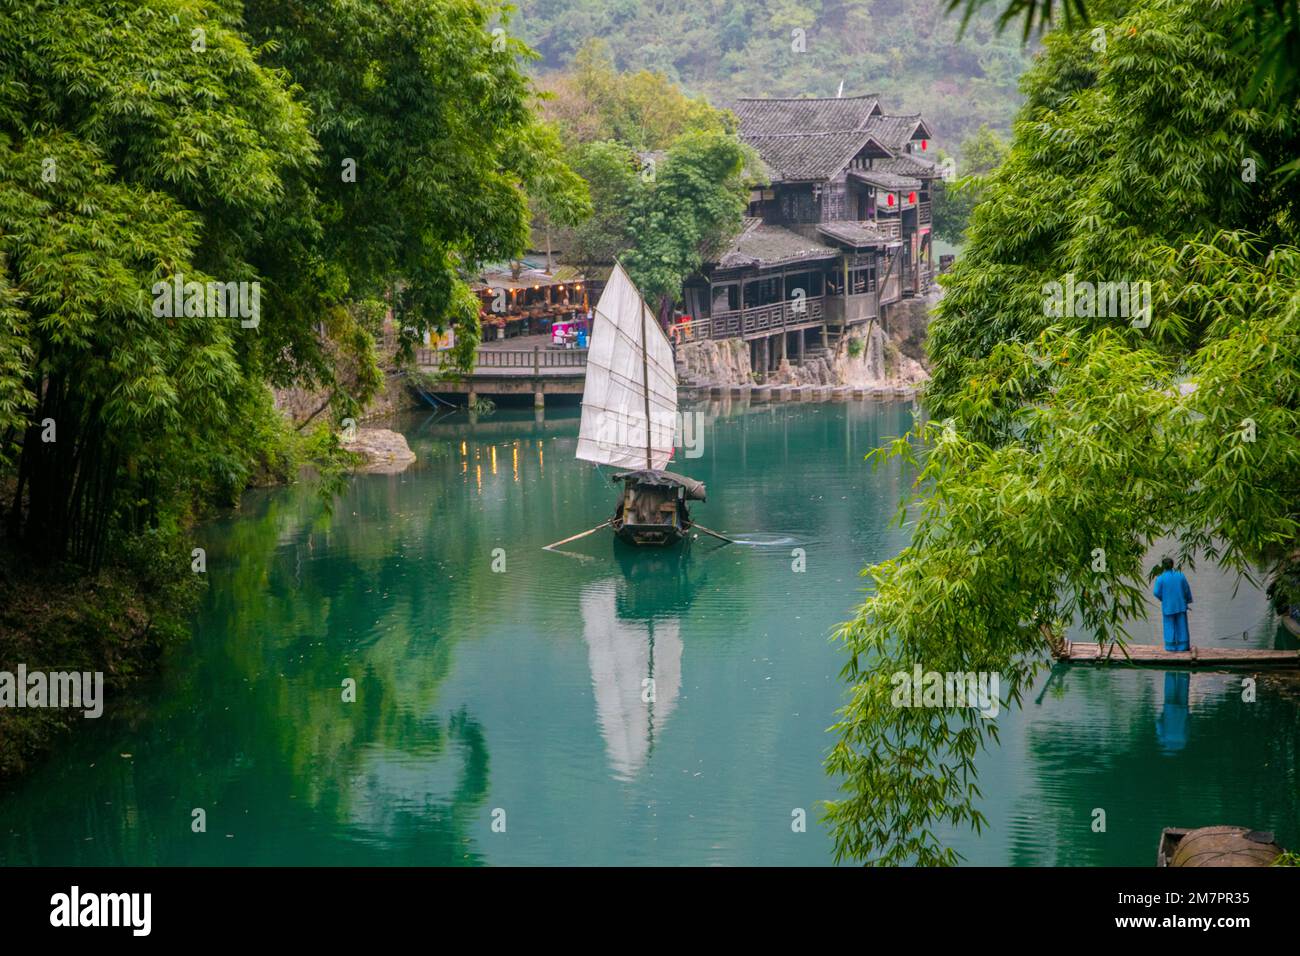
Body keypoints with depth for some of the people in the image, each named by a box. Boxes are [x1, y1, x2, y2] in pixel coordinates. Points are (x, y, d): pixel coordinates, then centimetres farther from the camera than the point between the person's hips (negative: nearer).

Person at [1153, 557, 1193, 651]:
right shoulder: (1180, 575, -4)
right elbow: (1187, 589, 2)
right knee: (1181, 625, 8)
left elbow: (1156, 592, -12)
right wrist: (1188, 600, 19)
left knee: (1170, 625, 8)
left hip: (1168, 606, -2)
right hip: (1180, 605, 2)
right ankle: (1183, 645, 8)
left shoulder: (1161, 578, -12)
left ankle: (1171, 646, 7)